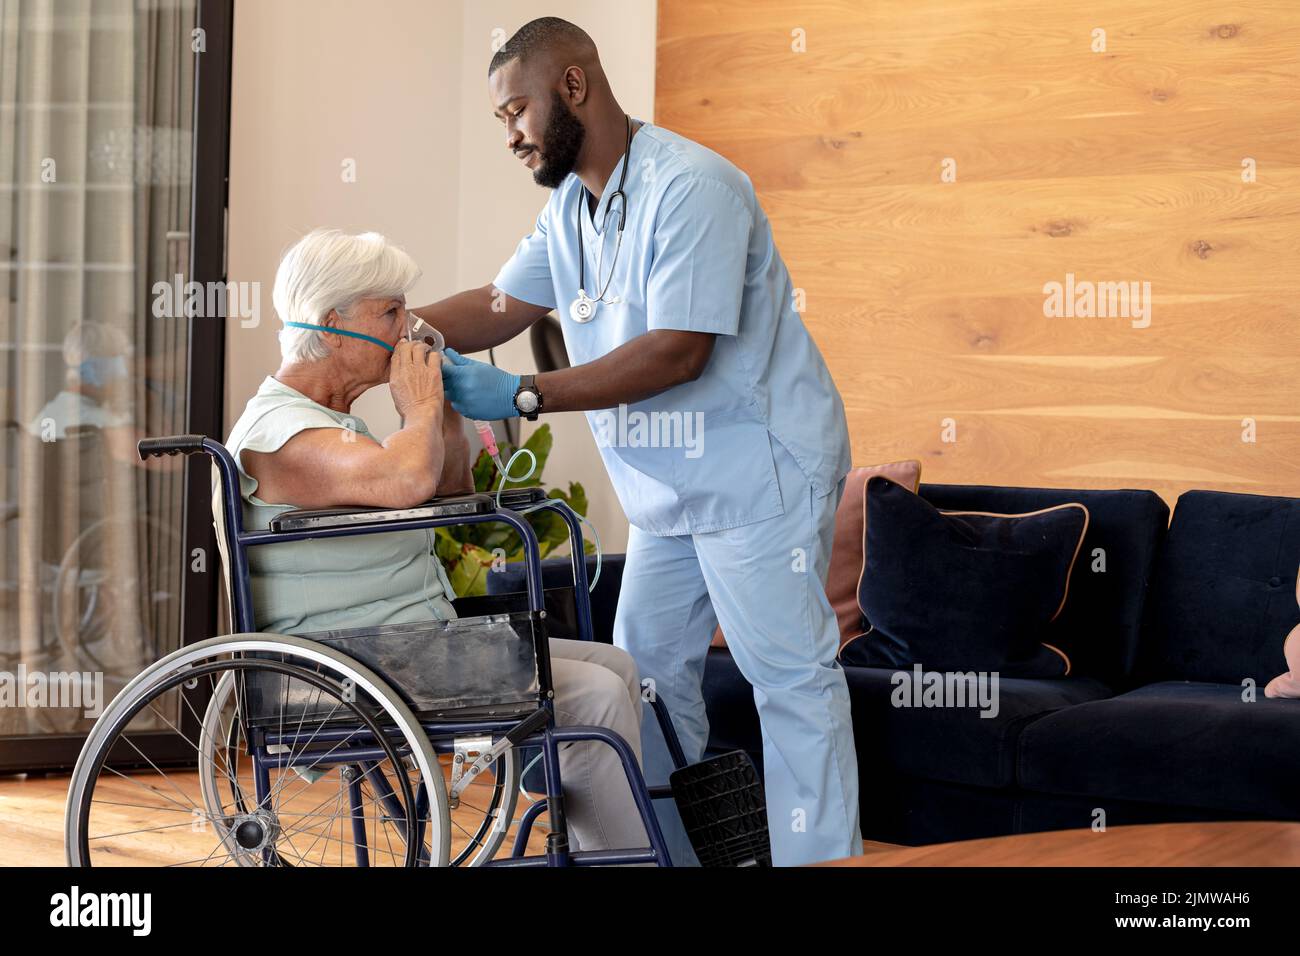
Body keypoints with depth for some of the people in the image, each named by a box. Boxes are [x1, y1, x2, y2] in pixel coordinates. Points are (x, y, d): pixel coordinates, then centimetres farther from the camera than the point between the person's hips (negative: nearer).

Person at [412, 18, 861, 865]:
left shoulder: (689, 186, -20)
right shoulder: (569, 207, 10)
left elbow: (678, 351, -25)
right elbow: (499, 308, 9)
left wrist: (522, 397, -25)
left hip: (760, 476, -9)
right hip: (666, 489, 9)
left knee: (790, 676, -5)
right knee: (648, 670, 13)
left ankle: (819, 858, 1)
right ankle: (662, 856, 23)